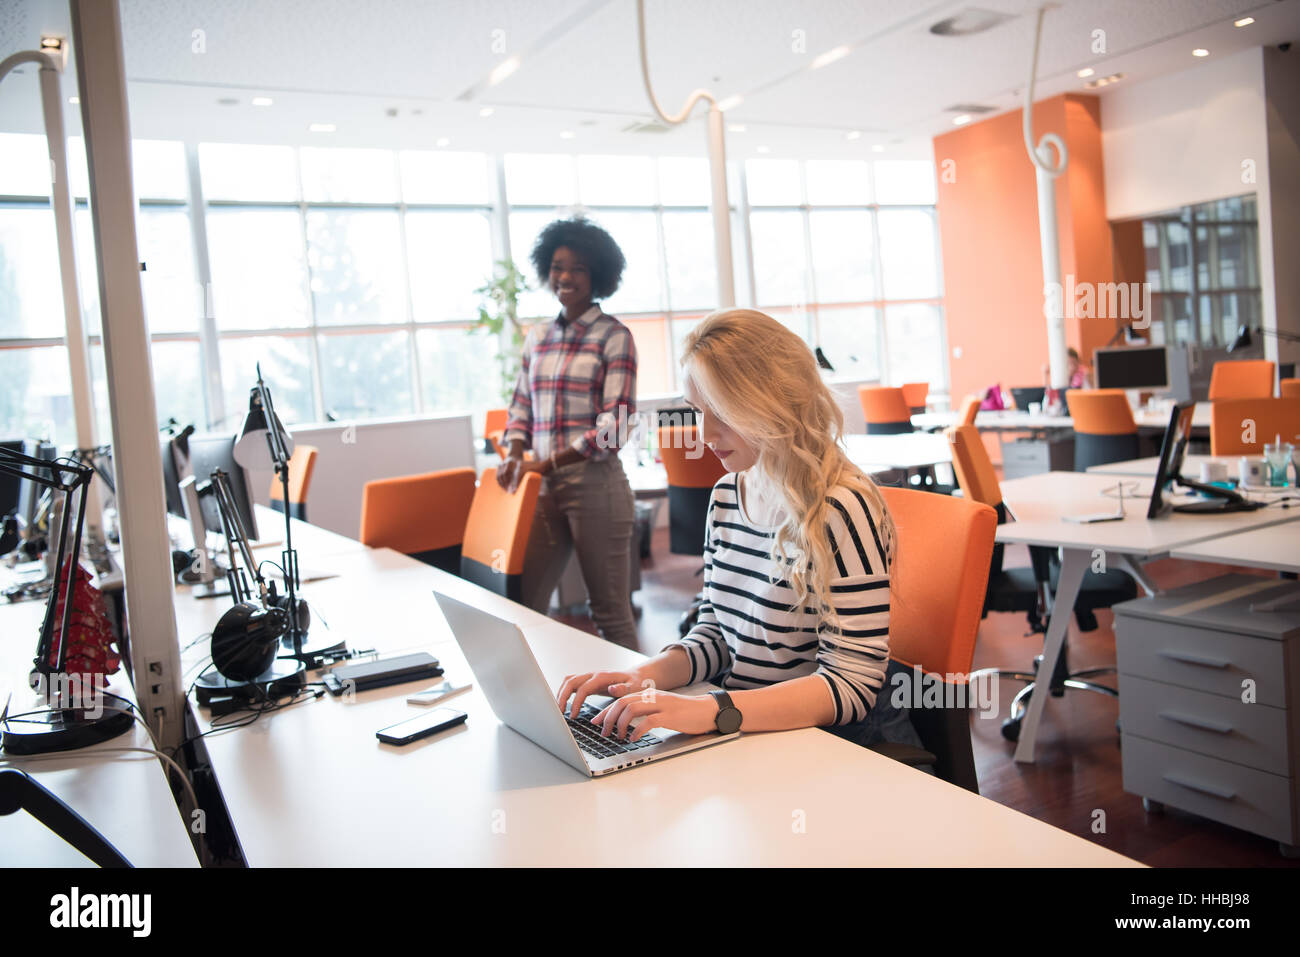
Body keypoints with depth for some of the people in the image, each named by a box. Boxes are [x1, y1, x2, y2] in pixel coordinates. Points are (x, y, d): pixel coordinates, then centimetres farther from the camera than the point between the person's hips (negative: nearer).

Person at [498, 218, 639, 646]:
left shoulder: (613, 336, -4)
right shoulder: (537, 338, 13)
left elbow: (615, 423, -11)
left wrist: (547, 463, -15)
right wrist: (514, 456, 0)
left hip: (594, 482, -5)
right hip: (543, 486, 5)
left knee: (610, 611, 3)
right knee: (523, 603, 7)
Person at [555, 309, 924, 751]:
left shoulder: (840, 511, -17)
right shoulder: (725, 497, 7)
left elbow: (852, 685, -20)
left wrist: (710, 710, -30)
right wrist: (646, 676, -6)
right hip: (746, 736, 6)